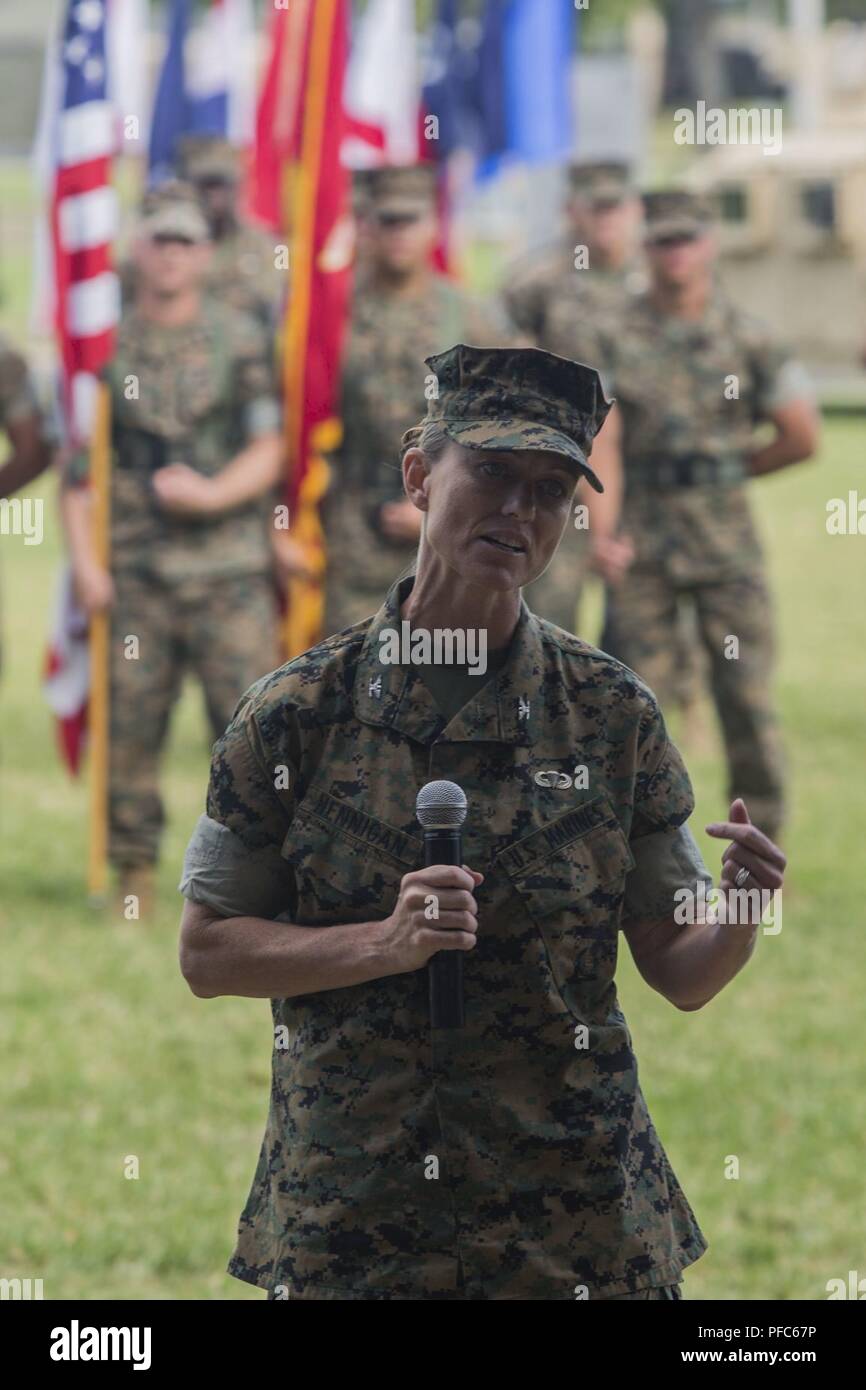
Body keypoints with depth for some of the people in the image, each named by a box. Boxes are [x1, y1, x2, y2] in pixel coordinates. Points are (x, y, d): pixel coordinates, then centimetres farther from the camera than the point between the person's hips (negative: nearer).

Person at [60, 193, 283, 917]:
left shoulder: (241, 340, 6)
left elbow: (268, 450, 4)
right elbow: (78, 463, 9)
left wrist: (212, 494, -14)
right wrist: (84, 559, -1)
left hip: (228, 568, -1)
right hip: (134, 576, 1)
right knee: (129, 728, 3)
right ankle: (135, 876, 12)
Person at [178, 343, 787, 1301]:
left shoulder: (612, 715, 0)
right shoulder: (297, 713, -3)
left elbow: (679, 973, 3)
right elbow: (207, 953, -1)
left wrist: (739, 917, -20)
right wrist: (383, 943, -16)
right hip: (343, 1215, -1)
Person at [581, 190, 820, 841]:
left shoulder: (746, 338, 2)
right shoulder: (617, 339, 3)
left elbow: (801, 437, 3)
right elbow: (600, 440, -4)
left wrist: (730, 470, 7)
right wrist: (601, 522, -14)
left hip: (725, 530, -1)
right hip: (642, 536, 1)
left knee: (746, 691, -3)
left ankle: (762, 841, 5)